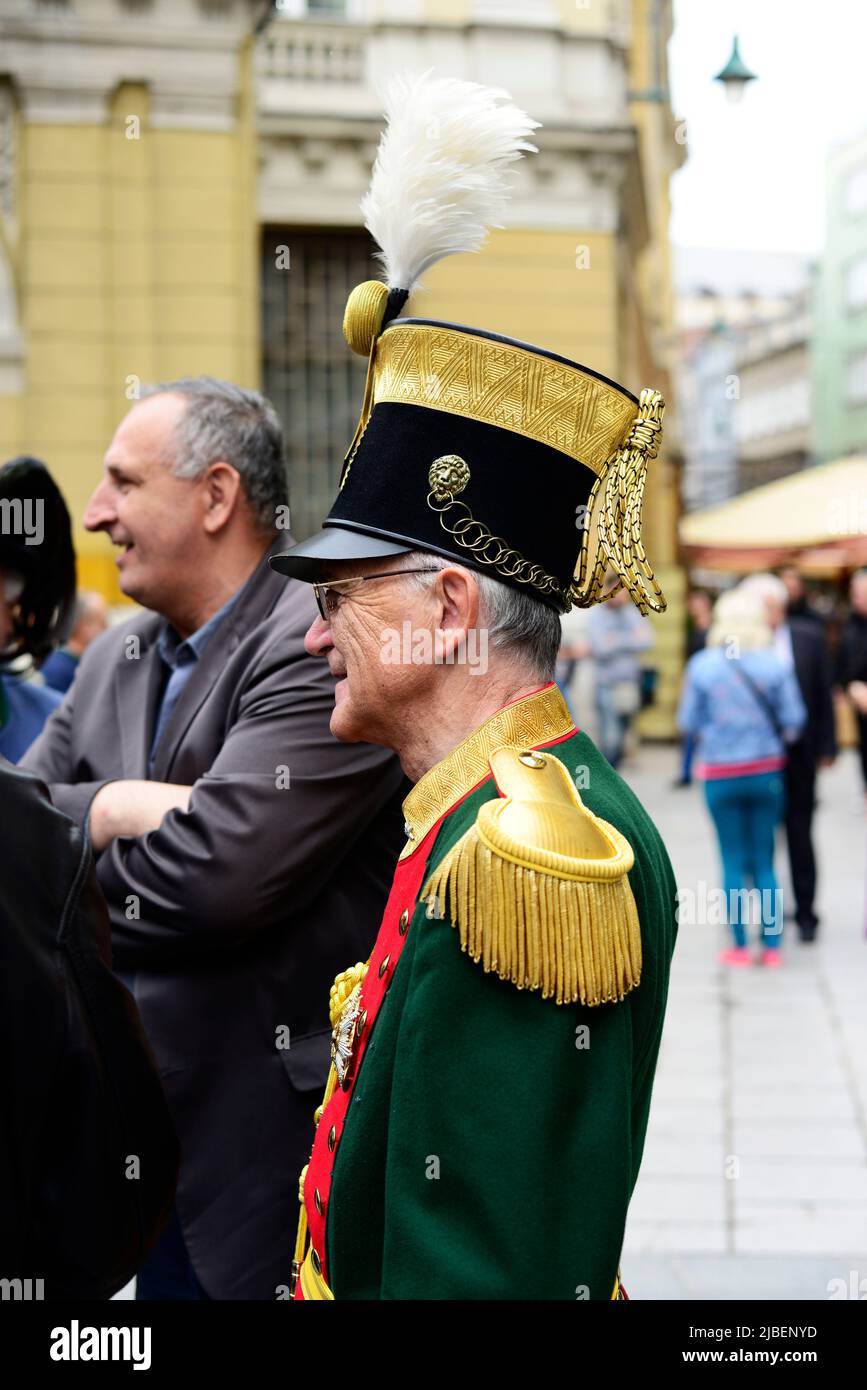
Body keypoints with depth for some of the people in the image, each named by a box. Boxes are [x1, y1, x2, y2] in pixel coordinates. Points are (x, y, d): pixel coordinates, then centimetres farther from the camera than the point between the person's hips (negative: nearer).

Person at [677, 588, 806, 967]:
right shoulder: (775, 664, -7)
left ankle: (739, 945, 10)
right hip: (767, 770, 1)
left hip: (721, 774, -1)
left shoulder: (702, 665, -7)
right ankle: (772, 944, 11)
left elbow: (688, 721, -4)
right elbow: (793, 719, -5)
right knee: (764, 860, 11)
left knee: (733, 861, 9)